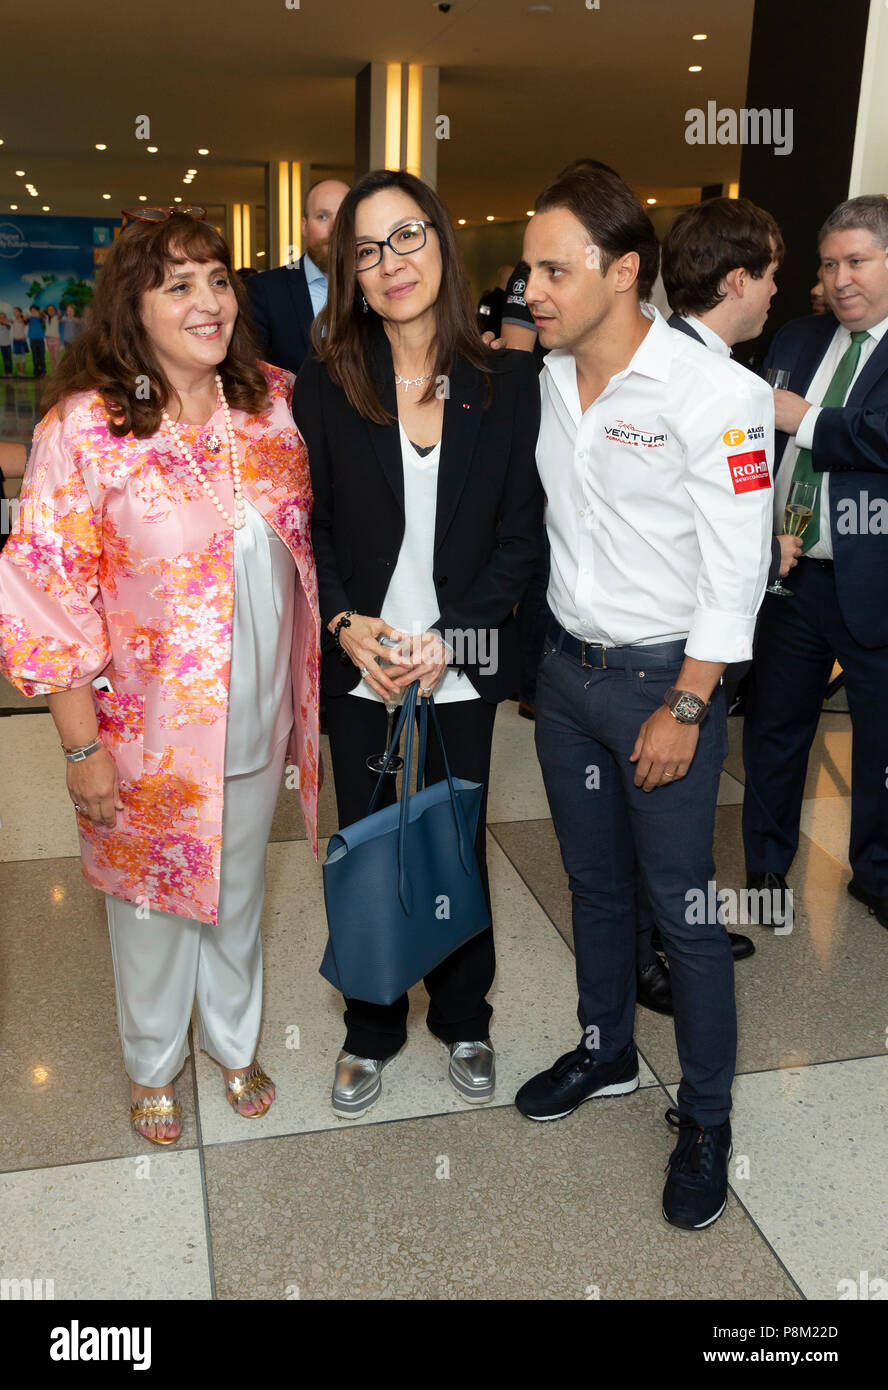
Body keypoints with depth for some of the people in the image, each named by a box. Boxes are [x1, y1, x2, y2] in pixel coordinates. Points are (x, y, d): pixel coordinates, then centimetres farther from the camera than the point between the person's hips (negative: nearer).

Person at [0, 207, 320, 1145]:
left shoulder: (272, 401, -2)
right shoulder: (84, 427, -17)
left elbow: (303, 545, 10)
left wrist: (304, 694, 8)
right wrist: (83, 748, -14)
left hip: (259, 717, 4)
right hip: (151, 735, -4)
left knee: (237, 892, 23)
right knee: (153, 901, 17)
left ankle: (234, 1042, 49)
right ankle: (153, 1066, 45)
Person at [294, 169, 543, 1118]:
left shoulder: (505, 382, -3)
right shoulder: (325, 385, -1)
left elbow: (521, 532, -3)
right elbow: (309, 524, 2)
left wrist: (448, 638, -13)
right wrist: (347, 623, -14)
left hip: (463, 663, 0)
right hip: (358, 663, 1)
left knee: (457, 845, 12)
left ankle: (463, 1020, 36)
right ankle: (370, 1031, 34)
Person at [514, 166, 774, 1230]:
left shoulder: (717, 395, -16)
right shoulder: (539, 381, 1)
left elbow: (735, 572, -15)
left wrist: (685, 708, -15)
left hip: (662, 676, -5)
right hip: (563, 664, 6)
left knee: (682, 906, 5)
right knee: (594, 880, 19)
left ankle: (705, 1119, 25)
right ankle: (605, 1051, 41)